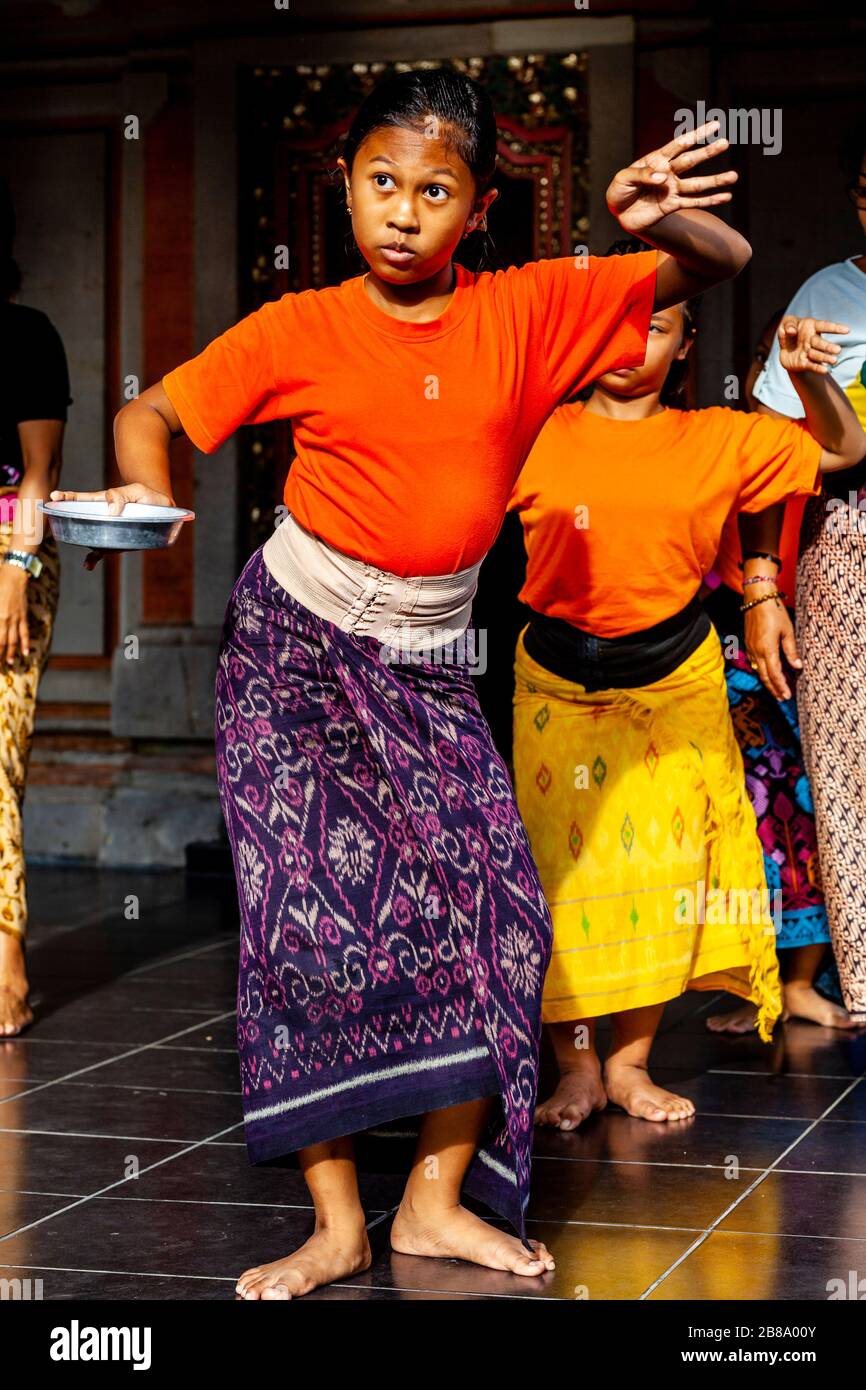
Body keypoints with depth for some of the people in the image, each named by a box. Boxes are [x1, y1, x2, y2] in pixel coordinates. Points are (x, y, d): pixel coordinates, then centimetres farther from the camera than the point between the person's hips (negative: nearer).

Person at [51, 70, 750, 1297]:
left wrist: (666, 219, -25)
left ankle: (437, 1199, 5)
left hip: (428, 665, 2)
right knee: (310, 910, -11)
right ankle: (337, 1221, -3)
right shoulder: (302, 331, -6)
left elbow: (721, 264, -2)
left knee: (495, 909, -8)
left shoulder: (531, 310, -3)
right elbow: (153, 411, -1)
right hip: (291, 645, -2)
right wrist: (149, 488, -24)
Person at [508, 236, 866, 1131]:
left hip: (676, 682, 1)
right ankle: (575, 1066, 9)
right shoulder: (540, 436, 1)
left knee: (665, 871, 0)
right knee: (564, 870, -2)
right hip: (558, 683, -1)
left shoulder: (717, 441, 4)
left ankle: (631, 1062, 13)